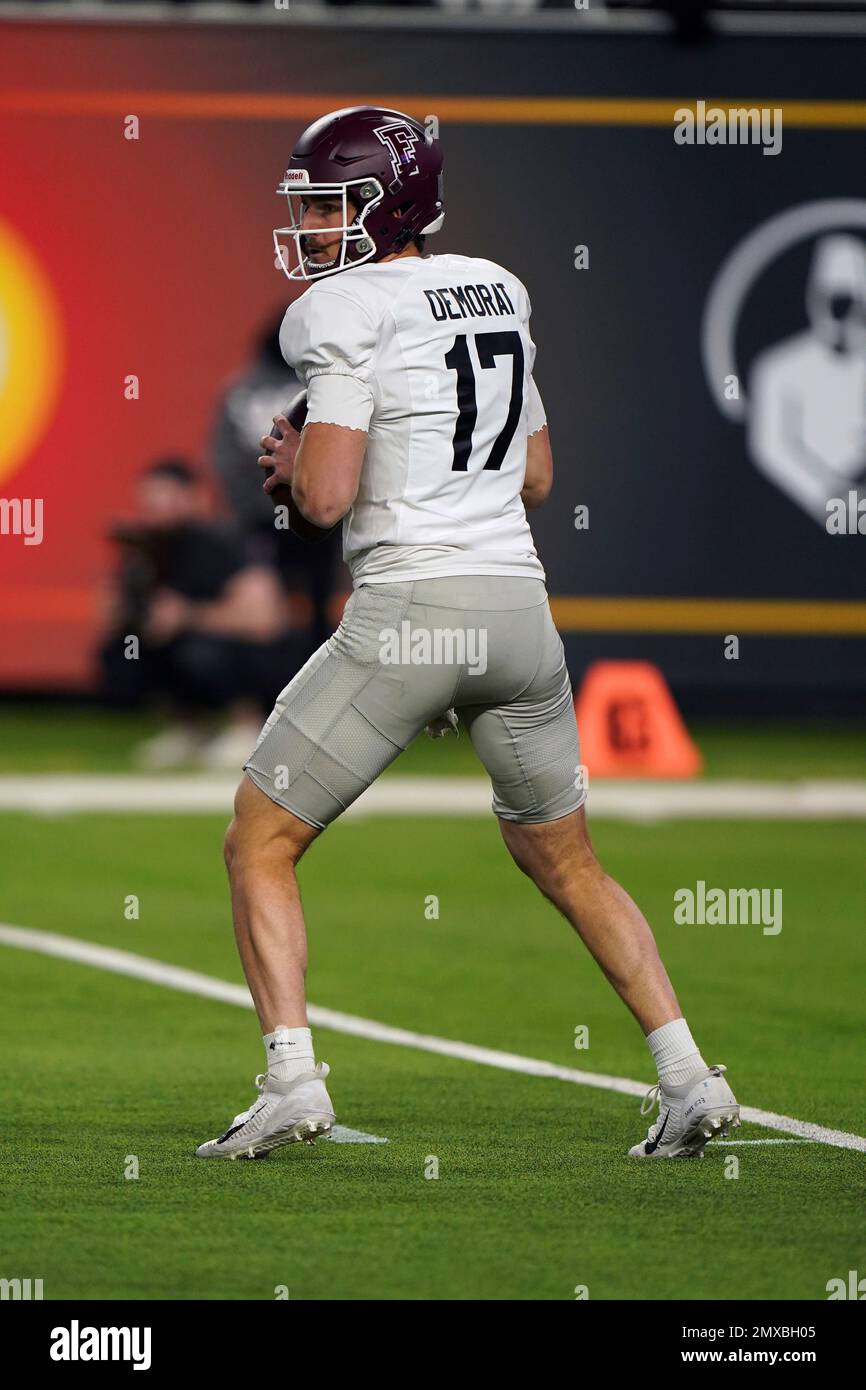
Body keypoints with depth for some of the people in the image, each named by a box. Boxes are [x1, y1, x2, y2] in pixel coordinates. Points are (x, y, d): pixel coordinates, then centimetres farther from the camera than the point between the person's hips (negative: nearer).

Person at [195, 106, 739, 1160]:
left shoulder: (347, 312, -8)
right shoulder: (498, 293, 15)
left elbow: (326, 497, -16)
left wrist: (295, 460, 6)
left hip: (407, 616, -7)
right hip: (519, 609, 7)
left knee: (260, 844, 6)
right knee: (563, 858, 22)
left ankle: (293, 1079, -8)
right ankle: (689, 1076, 14)